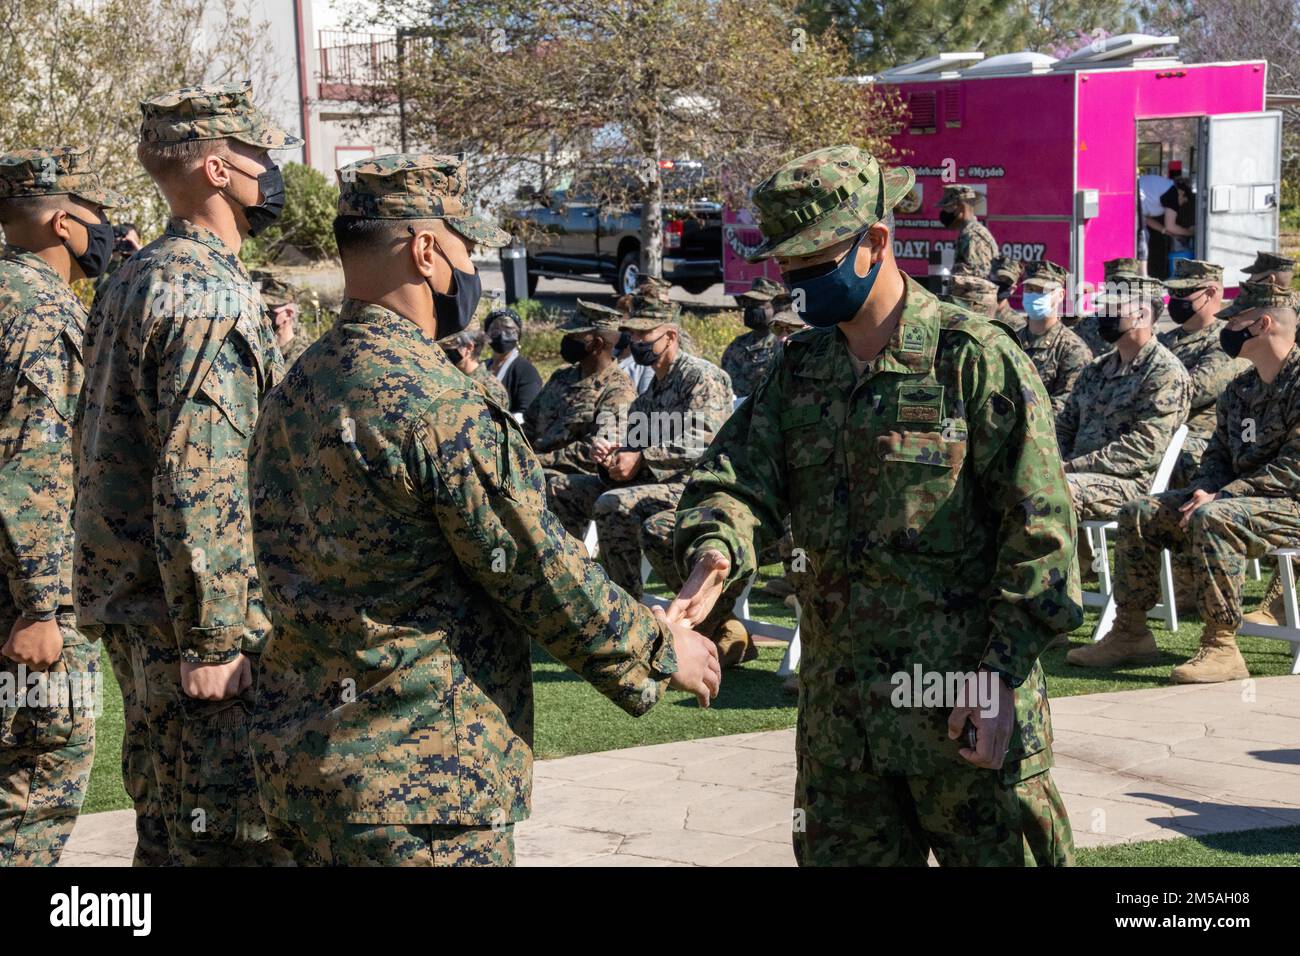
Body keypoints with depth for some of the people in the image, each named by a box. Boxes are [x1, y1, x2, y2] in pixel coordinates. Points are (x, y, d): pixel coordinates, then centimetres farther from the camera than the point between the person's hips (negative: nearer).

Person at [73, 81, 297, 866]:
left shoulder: (136, 279, 15)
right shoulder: (212, 294, -17)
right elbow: (200, 483, -23)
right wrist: (212, 639, -21)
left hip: (132, 603, 10)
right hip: (195, 623, -10)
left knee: (169, 830, 16)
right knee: (232, 836, -5)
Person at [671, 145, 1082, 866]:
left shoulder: (975, 358, -9)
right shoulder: (800, 370, 9)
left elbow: (1039, 532, -11)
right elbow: (738, 476, 0)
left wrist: (1002, 674, -15)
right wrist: (712, 559, -23)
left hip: (965, 706, -6)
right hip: (836, 705, 6)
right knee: (841, 856, 15)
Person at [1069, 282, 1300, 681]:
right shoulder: (1241, 388, 14)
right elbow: (1219, 453, 18)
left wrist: (1221, 496, -23)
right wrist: (1205, 490, -5)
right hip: (1238, 497, 9)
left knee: (1211, 519, -37)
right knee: (1139, 513, -1)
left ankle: (1221, 646, -32)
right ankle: (1130, 632, 1)